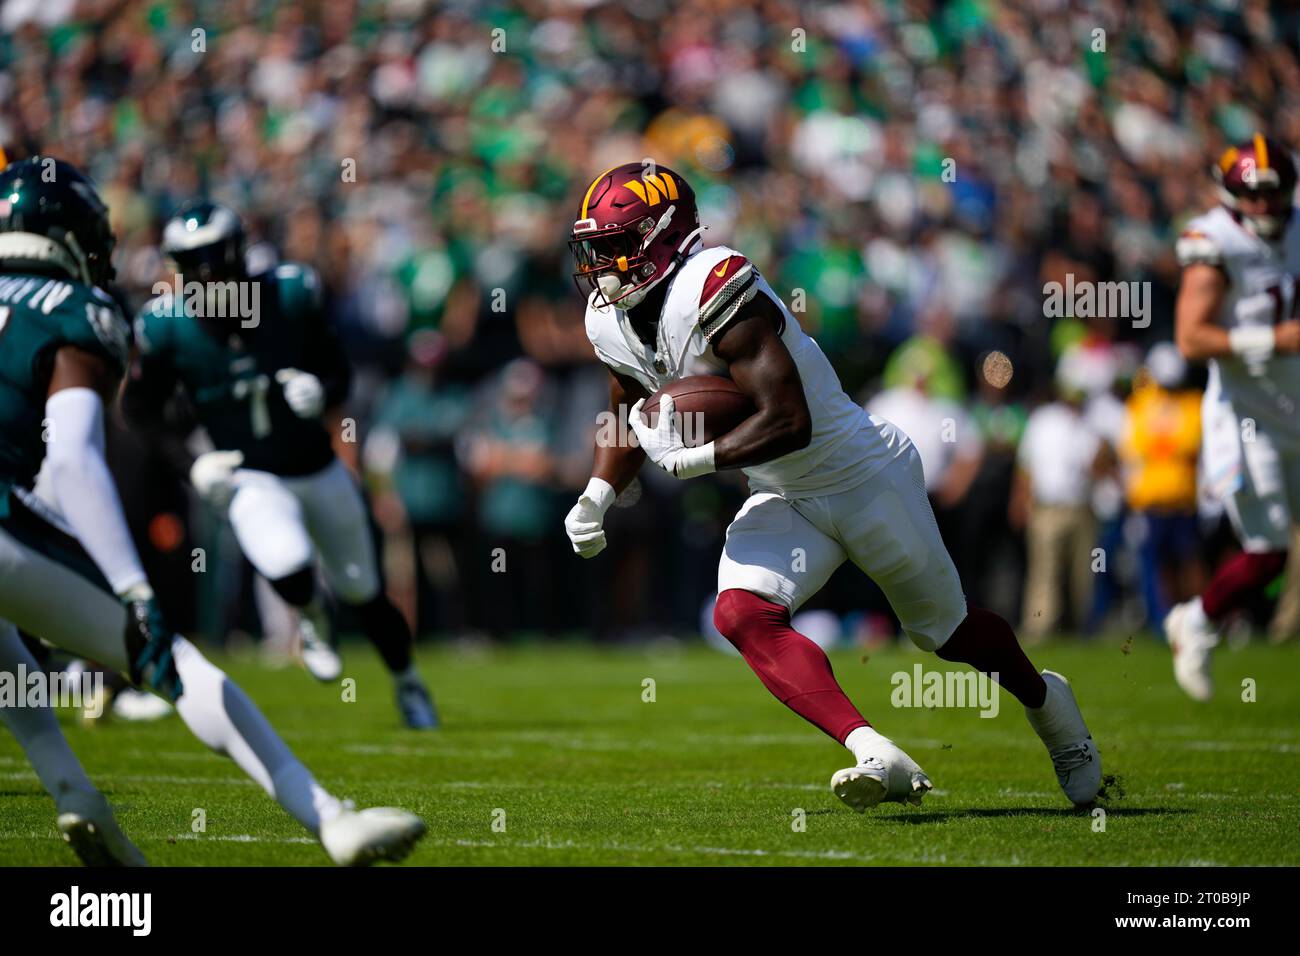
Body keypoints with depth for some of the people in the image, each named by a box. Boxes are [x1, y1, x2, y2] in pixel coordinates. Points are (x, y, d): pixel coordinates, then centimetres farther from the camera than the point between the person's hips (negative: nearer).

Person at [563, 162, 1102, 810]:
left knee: (944, 629, 10)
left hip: (865, 476, -7)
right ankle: (877, 757, -29)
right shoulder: (612, 321, -3)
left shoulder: (714, 291, -30)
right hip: (783, 498, 7)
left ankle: (1045, 699, 42)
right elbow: (629, 418, 16)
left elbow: (788, 421, -34)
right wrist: (597, 495, 0)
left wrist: (690, 458, -33)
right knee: (741, 614, -21)